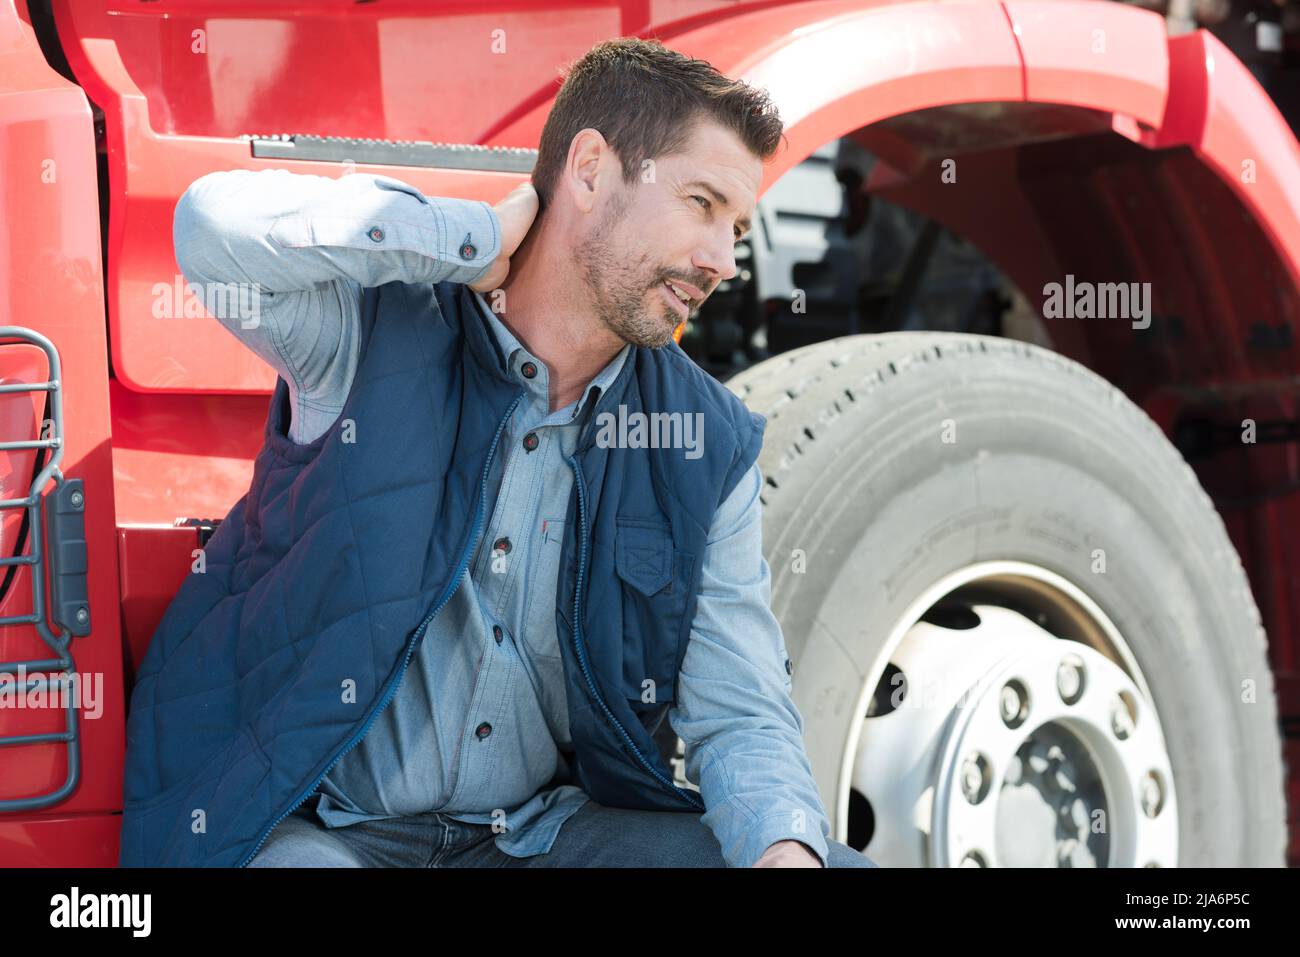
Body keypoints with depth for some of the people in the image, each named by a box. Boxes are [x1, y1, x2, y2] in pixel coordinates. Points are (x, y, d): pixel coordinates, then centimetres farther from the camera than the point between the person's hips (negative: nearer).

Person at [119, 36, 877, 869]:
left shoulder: (711, 447, 3)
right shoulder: (376, 334, -8)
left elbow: (742, 715, 0)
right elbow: (219, 225, -29)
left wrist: (786, 844, -24)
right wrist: (476, 242, -17)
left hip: (546, 828, 4)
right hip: (322, 830, -3)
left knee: (841, 862, -14)